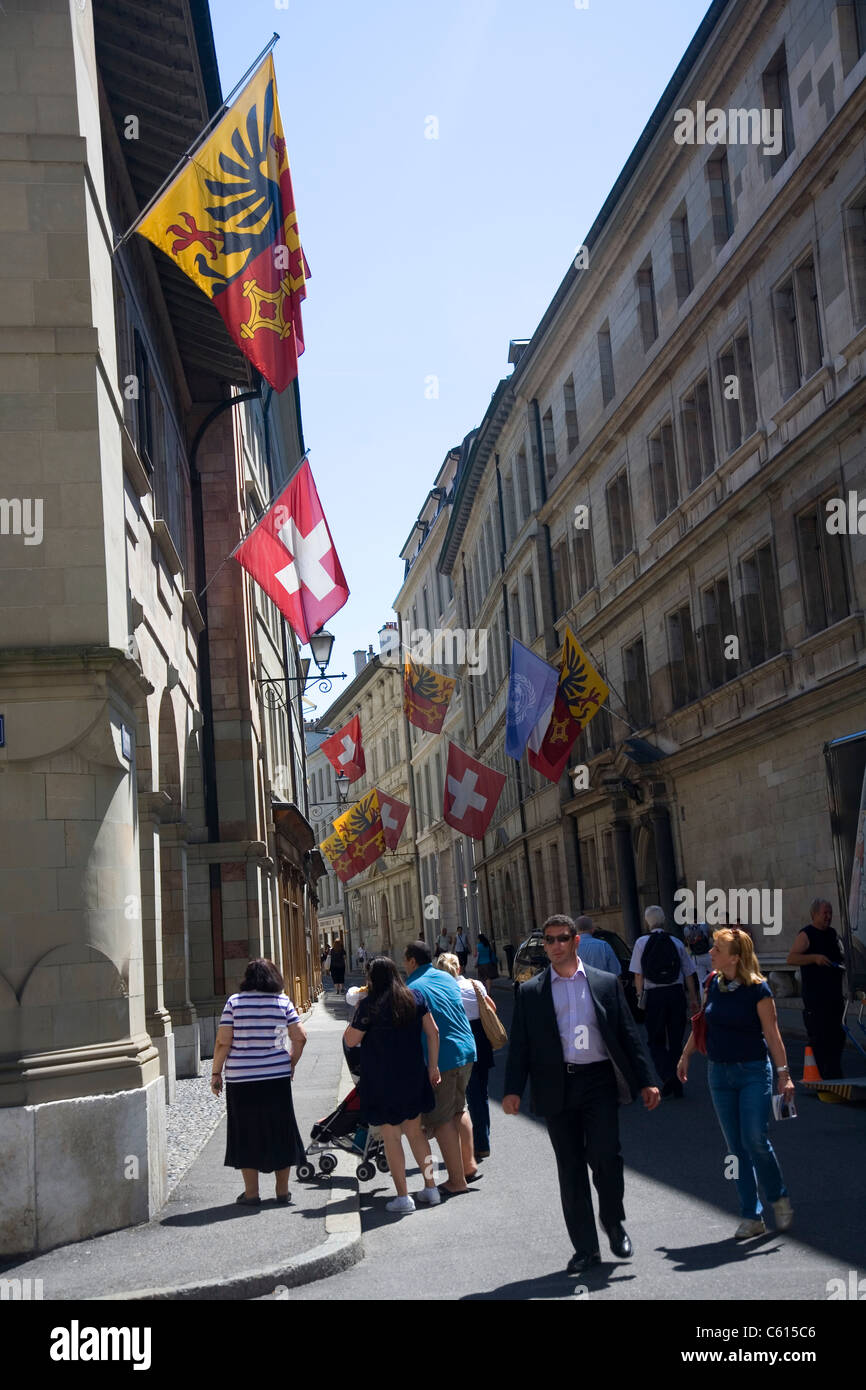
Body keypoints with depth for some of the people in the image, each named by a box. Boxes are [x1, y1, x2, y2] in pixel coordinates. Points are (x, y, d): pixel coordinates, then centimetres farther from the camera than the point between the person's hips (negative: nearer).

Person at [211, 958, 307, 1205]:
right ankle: (282, 1192, 19)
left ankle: (251, 1193, 12)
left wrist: (216, 1073, 2)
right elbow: (300, 1037, -1)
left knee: (247, 1133, 9)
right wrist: (291, 1064, 13)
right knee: (279, 1132, 12)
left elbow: (223, 1042, -7)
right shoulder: (283, 1001, 0)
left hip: (241, 1079, -2)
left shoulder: (234, 1002, -5)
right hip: (277, 1078, 2)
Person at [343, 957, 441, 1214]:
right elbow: (433, 1032, 2)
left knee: (391, 1137, 4)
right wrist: (433, 1066, 9)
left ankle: (403, 1196, 5)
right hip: (414, 1076, 5)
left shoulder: (370, 1004, -14)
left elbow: (350, 1041, -9)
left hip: (383, 1081, -5)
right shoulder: (415, 997, 0)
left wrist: (358, 1015, 1)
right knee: (415, 1132, 18)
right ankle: (431, 1188, 21)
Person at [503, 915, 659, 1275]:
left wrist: (645, 1081, 3)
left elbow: (628, 1035, 8)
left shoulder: (606, 983, 7)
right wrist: (513, 1090, -7)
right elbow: (519, 1045, 4)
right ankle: (585, 1247, 17)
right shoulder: (530, 992, 7)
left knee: (604, 1154, -14)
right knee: (570, 1169, 5)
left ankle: (613, 1220, 15)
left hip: (598, 1081, -1)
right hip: (557, 1086, 1)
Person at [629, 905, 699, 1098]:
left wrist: (640, 995, 6)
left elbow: (638, 975, -3)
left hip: (654, 995, -2)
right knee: (675, 1039, 11)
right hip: (676, 993, 2)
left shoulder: (641, 943, 0)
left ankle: (667, 1075, -16)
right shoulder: (676, 943, 6)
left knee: (655, 1041, 8)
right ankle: (677, 1086, 15)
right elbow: (689, 974, 6)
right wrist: (693, 998, 12)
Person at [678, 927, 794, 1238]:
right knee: (736, 1148, 6)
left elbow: (772, 1033, -9)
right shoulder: (713, 983, 3)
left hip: (753, 1072, -5)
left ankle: (779, 1198, 15)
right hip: (719, 1073, 5)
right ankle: (752, 1217, 13)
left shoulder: (757, 988, -12)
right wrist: (686, 1055, 22)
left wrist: (783, 1074, -10)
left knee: (755, 1140, -11)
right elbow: (702, 1022, 16)